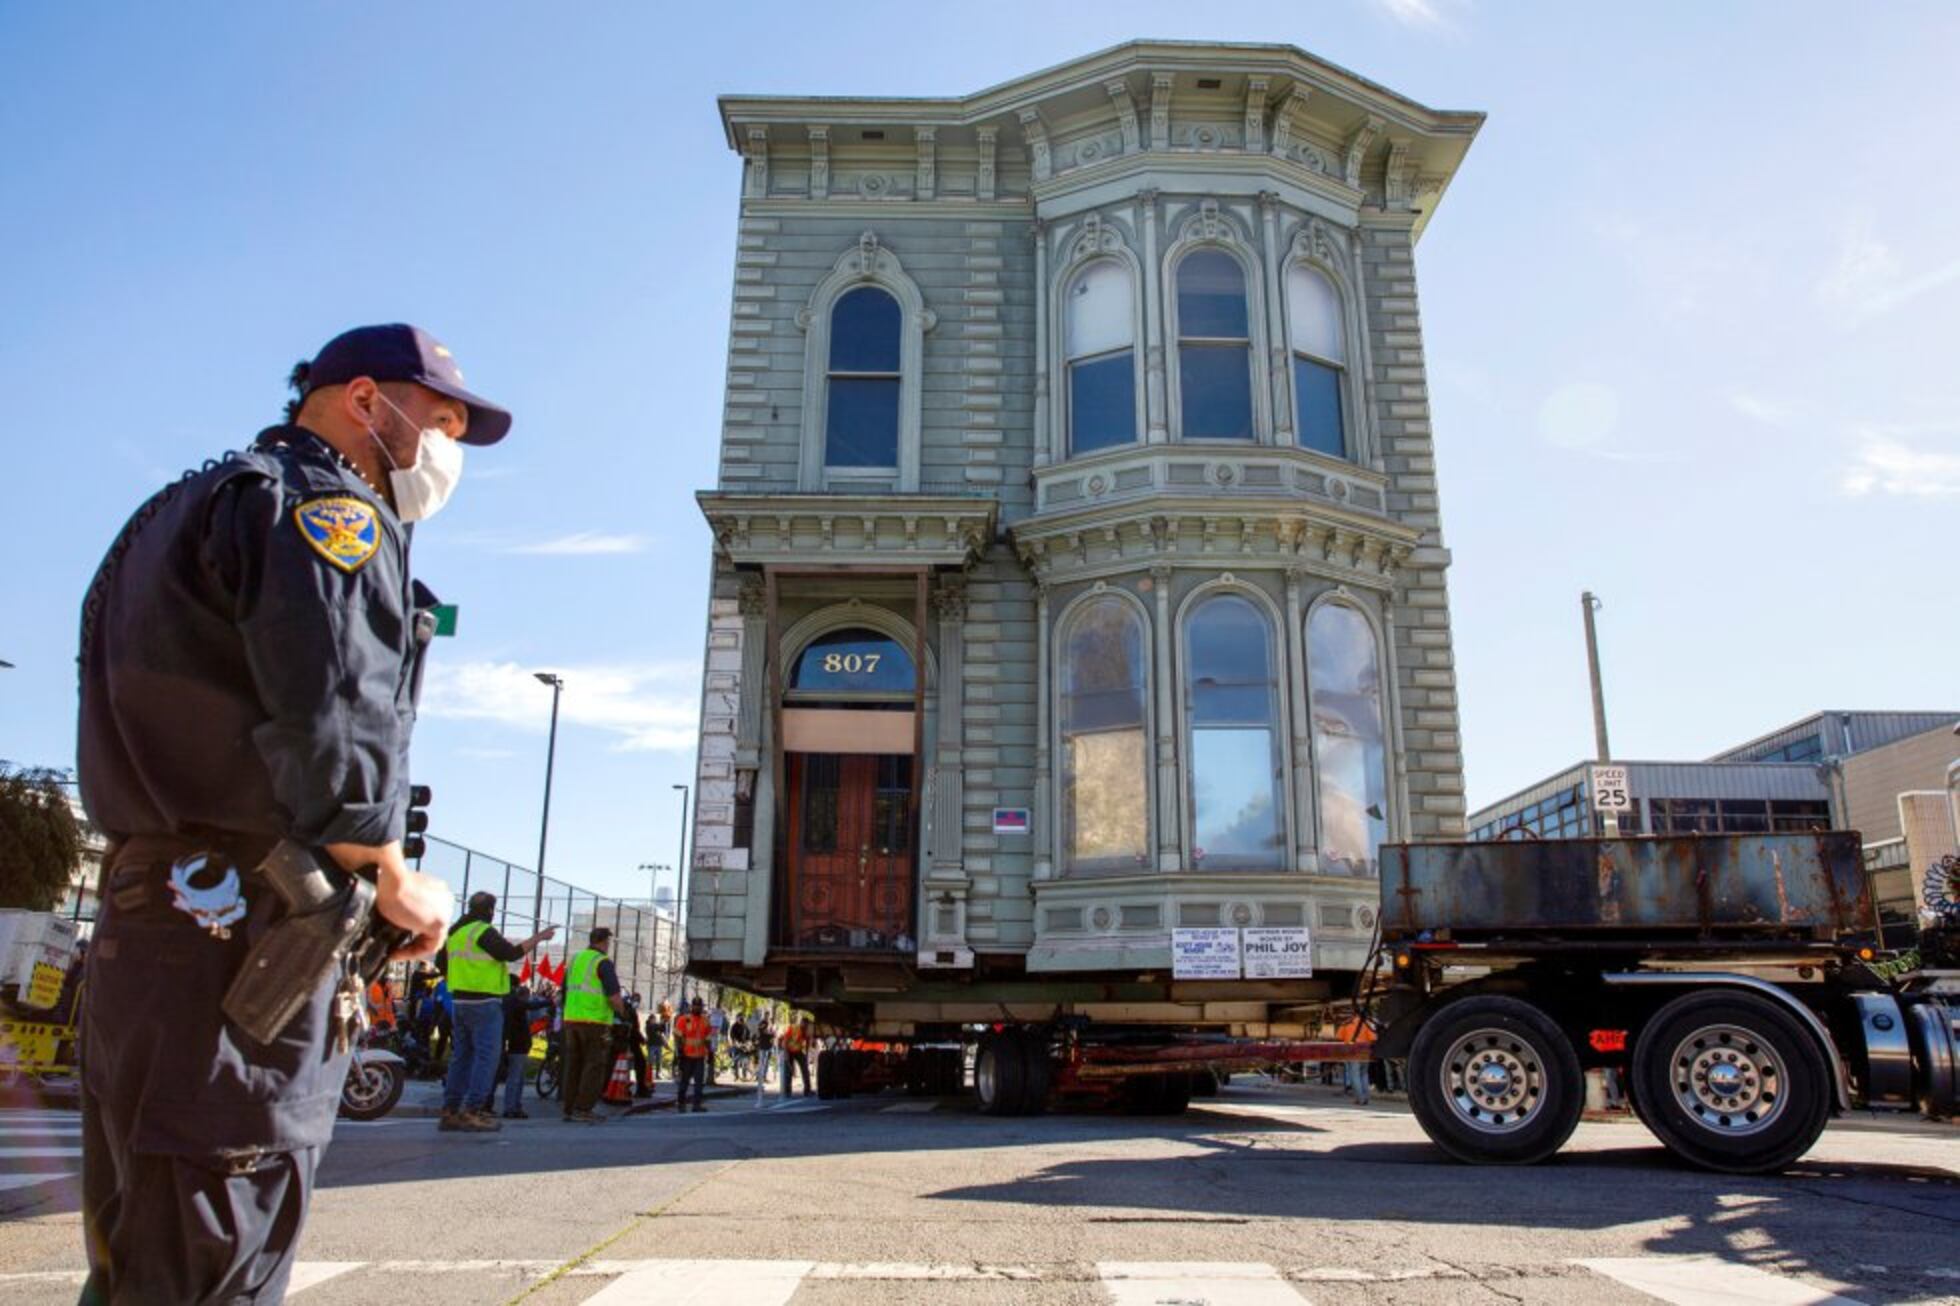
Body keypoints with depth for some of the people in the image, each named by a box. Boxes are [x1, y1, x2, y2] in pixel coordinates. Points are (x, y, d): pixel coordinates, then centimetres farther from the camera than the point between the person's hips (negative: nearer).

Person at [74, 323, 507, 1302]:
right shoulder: (323, 502, -5)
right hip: (246, 934, -10)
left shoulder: (188, 509, 25)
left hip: (137, 919, 10)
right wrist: (395, 885, -7)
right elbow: (330, 725, -20)